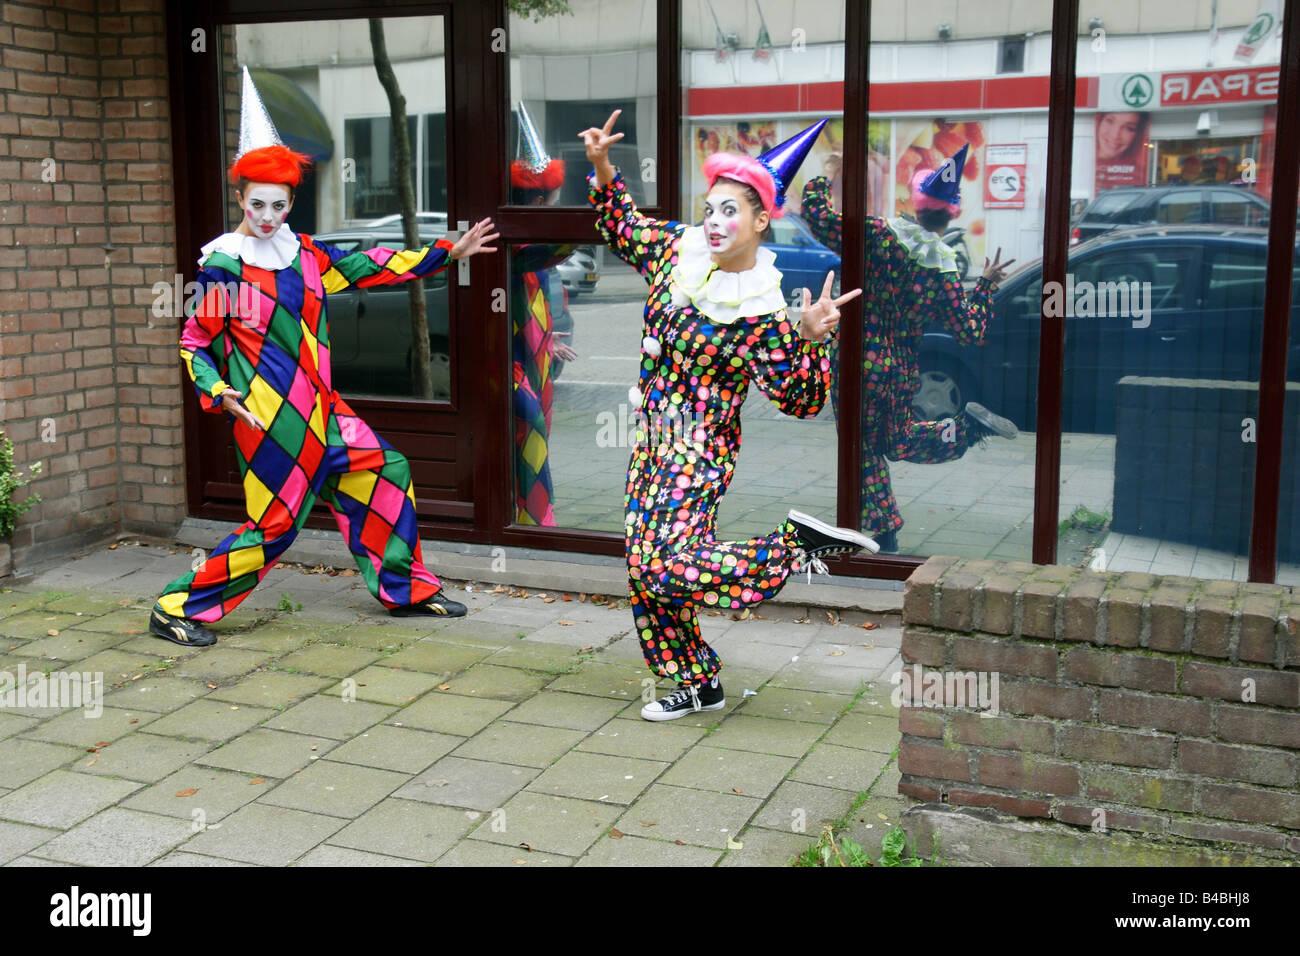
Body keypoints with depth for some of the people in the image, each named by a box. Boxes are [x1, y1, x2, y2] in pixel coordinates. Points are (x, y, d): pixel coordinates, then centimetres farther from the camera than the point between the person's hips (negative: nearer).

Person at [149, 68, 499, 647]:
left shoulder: (302, 252, 8)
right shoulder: (224, 265, -8)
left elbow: (367, 267, 13)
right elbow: (194, 343, -4)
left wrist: (448, 253, 13)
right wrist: (219, 392, -21)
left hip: (318, 406, 7)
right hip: (268, 414, -7)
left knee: (385, 471, 10)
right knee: (273, 525, -6)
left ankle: (405, 590, 23)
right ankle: (176, 609, 6)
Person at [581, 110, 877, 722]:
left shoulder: (763, 313, -15)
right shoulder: (676, 249, 2)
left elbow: (801, 400, -15)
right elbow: (621, 227, 20)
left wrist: (810, 339, -30)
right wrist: (602, 171, 7)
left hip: (700, 448, -7)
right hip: (652, 438, 7)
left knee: (669, 568, -21)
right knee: (643, 564, 9)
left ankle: (800, 543, -5)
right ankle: (696, 683, 25)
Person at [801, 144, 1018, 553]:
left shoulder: (878, 235, -14)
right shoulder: (944, 273, -4)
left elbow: (816, 215, -13)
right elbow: (971, 331, 1)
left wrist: (824, 178, 5)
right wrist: (987, 285, 14)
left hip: (860, 362, -4)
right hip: (903, 370, 4)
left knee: (866, 451, 10)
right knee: (899, 441, 26)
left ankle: (885, 534, 12)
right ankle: (970, 424, 3)